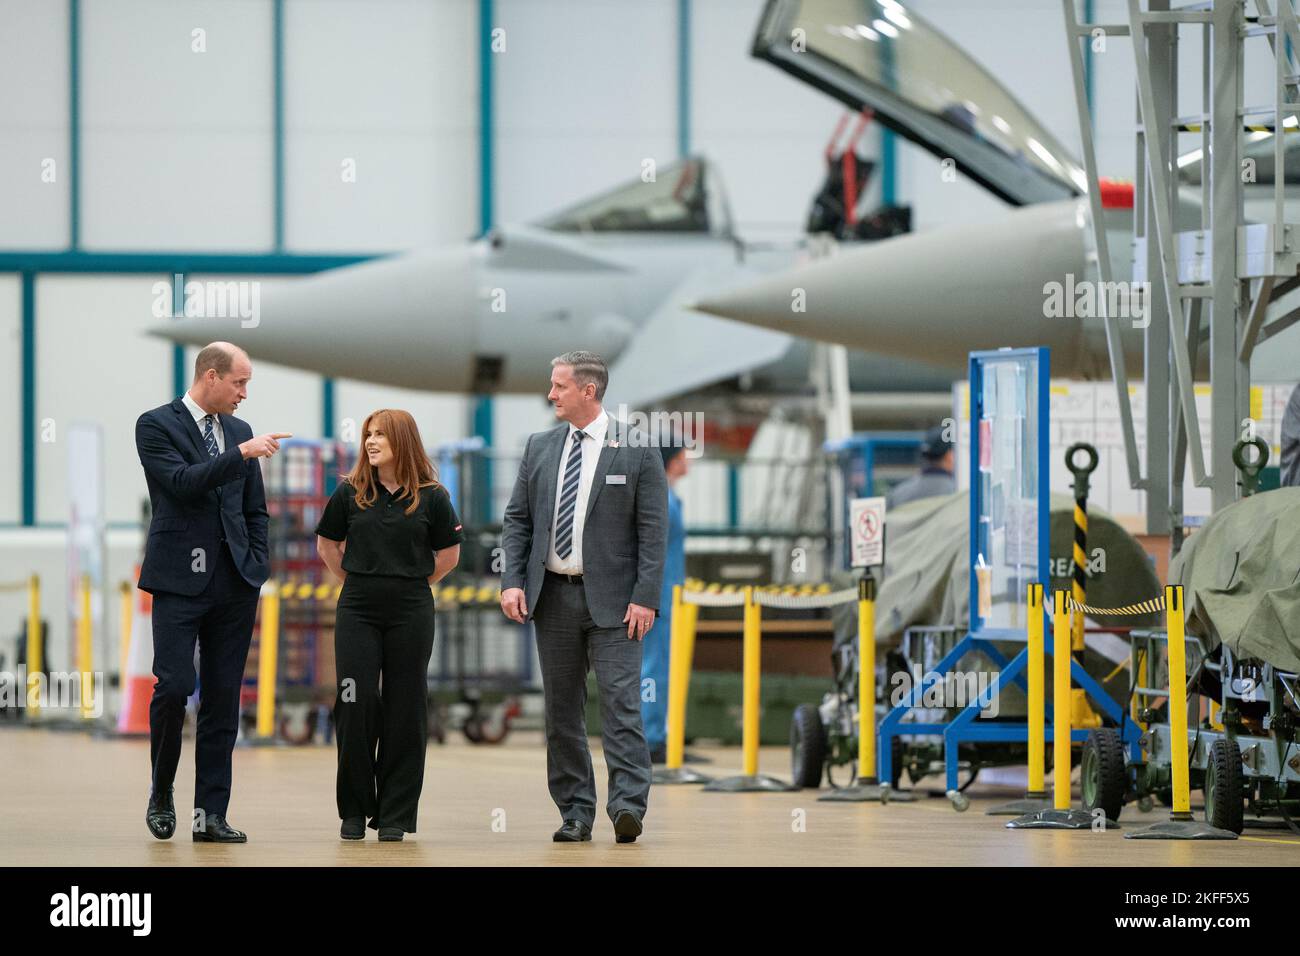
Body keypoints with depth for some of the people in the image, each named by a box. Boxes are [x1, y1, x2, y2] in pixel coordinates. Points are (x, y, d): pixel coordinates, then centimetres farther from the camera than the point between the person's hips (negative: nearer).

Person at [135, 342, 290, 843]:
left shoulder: (239, 431, 15)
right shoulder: (157, 425, -2)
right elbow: (183, 481, -18)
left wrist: (257, 569, 8)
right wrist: (243, 452, -19)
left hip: (234, 583, 5)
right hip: (180, 578, -5)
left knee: (223, 699, 2)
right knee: (174, 687, -12)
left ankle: (211, 813, 3)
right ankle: (161, 790, 10)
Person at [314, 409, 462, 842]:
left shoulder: (431, 497, 0)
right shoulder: (350, 493, 3)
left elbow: (448, 555, 9)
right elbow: (327, 545, 15)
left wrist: (410, 585, 8)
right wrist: (357, 583, 11)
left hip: (410, 612, -1)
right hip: (358, 611, 1)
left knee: (404, 710, 1)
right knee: (356, 704, -4)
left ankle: (395, 815, 7)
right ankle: (353, 810, 6)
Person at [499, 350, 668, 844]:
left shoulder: (637, 450, -3)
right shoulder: (540, 447, 10)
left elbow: (653, 529, -5)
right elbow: (517, 519, 11)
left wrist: (645, 597, -12)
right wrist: (512, 581, -2)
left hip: (612, 600, -5)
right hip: (553, 595, 5)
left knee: (620, 702, -13)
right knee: (562, 710, 6)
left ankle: (628, 807, -17)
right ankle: (575, 813, 11)